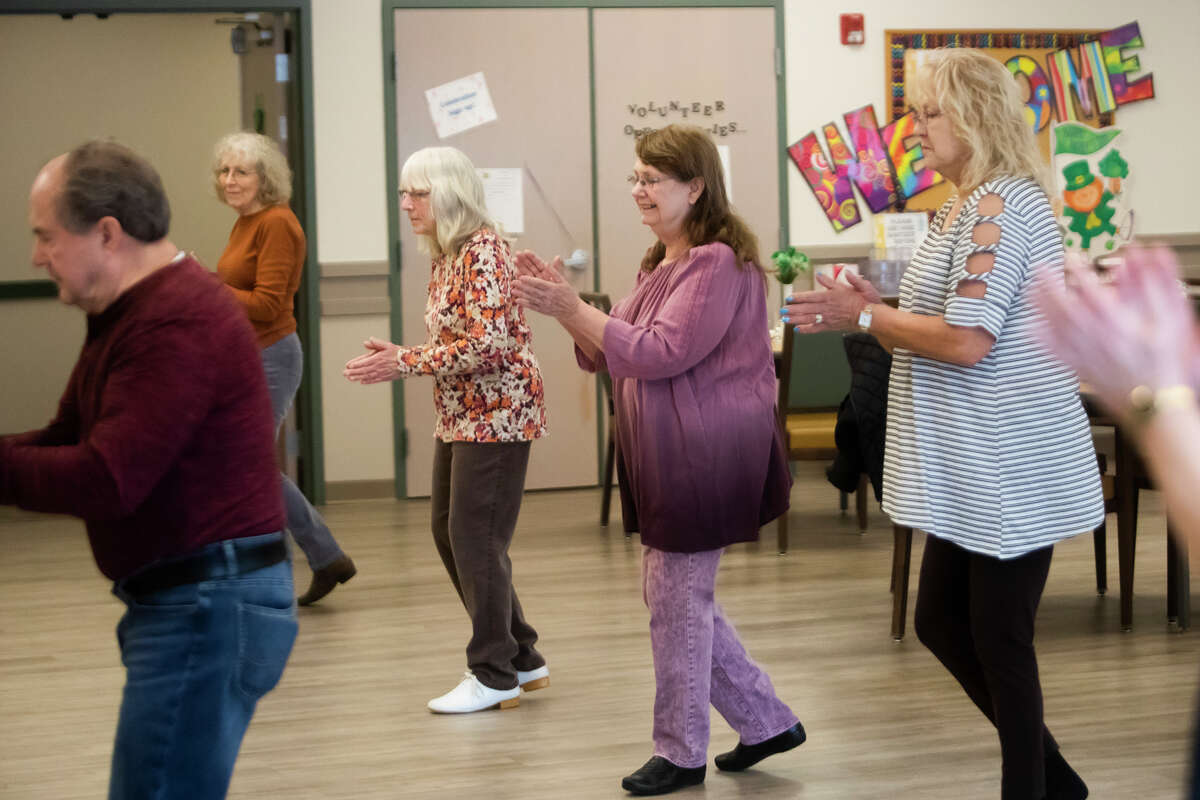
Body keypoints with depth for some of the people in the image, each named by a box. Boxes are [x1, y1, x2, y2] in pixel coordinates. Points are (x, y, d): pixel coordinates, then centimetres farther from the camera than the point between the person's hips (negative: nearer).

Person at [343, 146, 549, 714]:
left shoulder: (484, 251, -16)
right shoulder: (446, 255, 12)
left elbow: (489, 344, -25)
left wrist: (407, 362, -21)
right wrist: (398, 358, 3)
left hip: (497, 413, -10)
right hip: (461, 416, 10)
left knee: (475, 538, -5)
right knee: (448, 533, 12)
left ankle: (495, 675, 7)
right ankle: (520, 658, 23)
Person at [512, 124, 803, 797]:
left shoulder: (718, 262, -15)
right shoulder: (663, 263, 17)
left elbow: (662, 353, -23)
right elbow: (611, 352, 14)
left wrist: (571, 309, -25)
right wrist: (563, 300, -2)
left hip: (707, 459, -10)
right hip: (669, 458, 10)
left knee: (677, 595, -2)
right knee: (682, 594, 15)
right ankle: (768, 720, 26)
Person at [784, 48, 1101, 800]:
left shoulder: (998, 207, -19)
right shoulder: (975, 203, 14)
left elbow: (967, 340, -25)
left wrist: (865, 316, -14)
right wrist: (881, 313, 6)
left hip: (1010, 469, -11)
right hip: (978, 468, 11)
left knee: (1001, 641, 1)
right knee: (942, 622, 16)